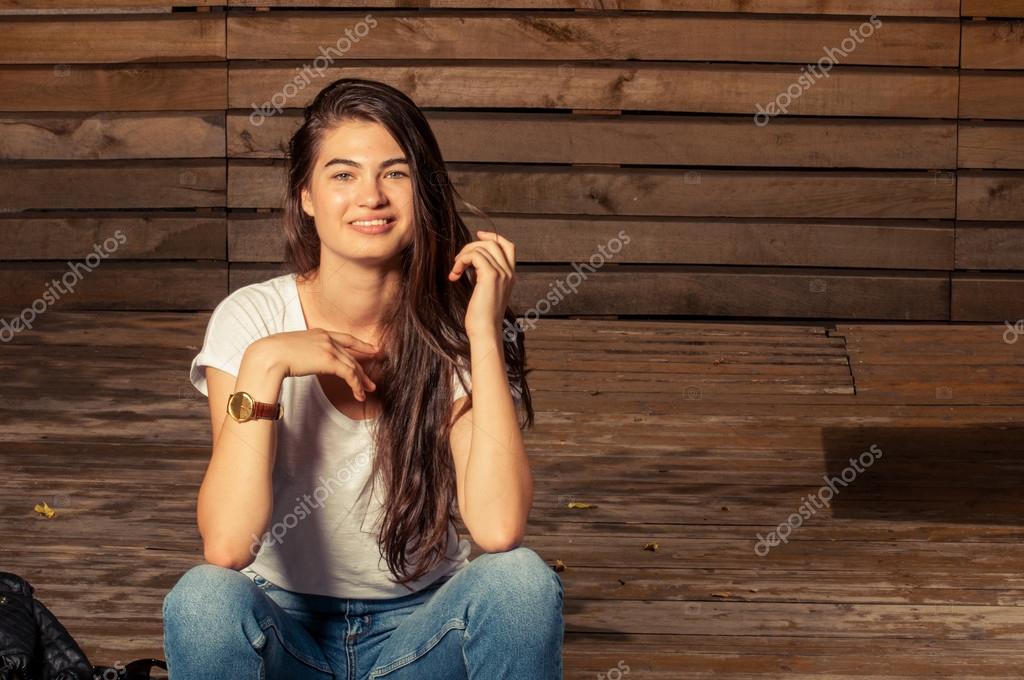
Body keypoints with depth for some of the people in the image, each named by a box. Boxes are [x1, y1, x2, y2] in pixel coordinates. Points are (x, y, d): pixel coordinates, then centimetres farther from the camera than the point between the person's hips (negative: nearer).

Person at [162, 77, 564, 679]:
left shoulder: (452, 330, -10)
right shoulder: (252, 319, -11)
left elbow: (498, 529, -27)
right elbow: (227, 546, -23)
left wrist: (485, 332, -25)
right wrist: (264, 365, -27)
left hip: (419, 628, 1)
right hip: (288, 625, -1)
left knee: (522, 579, -29)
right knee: (204, 599, -32)